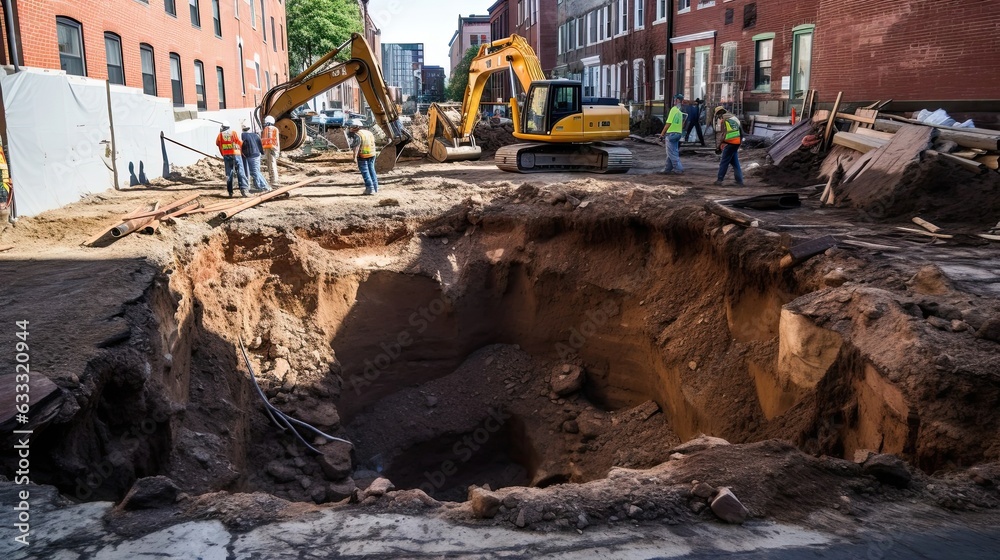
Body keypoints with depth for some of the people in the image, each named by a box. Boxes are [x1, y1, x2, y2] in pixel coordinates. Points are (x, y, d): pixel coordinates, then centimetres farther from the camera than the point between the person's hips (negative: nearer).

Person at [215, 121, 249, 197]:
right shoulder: (234, 133, 1)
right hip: (236, 154, -2)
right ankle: (243, 188, -23)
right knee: (240, 172, -6)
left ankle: (230, 192, 4)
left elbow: (217, 143, 20)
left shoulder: (220, 135, 6)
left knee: (229, 173, 8)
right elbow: (240, 143, 2)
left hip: (226, 156, 2)